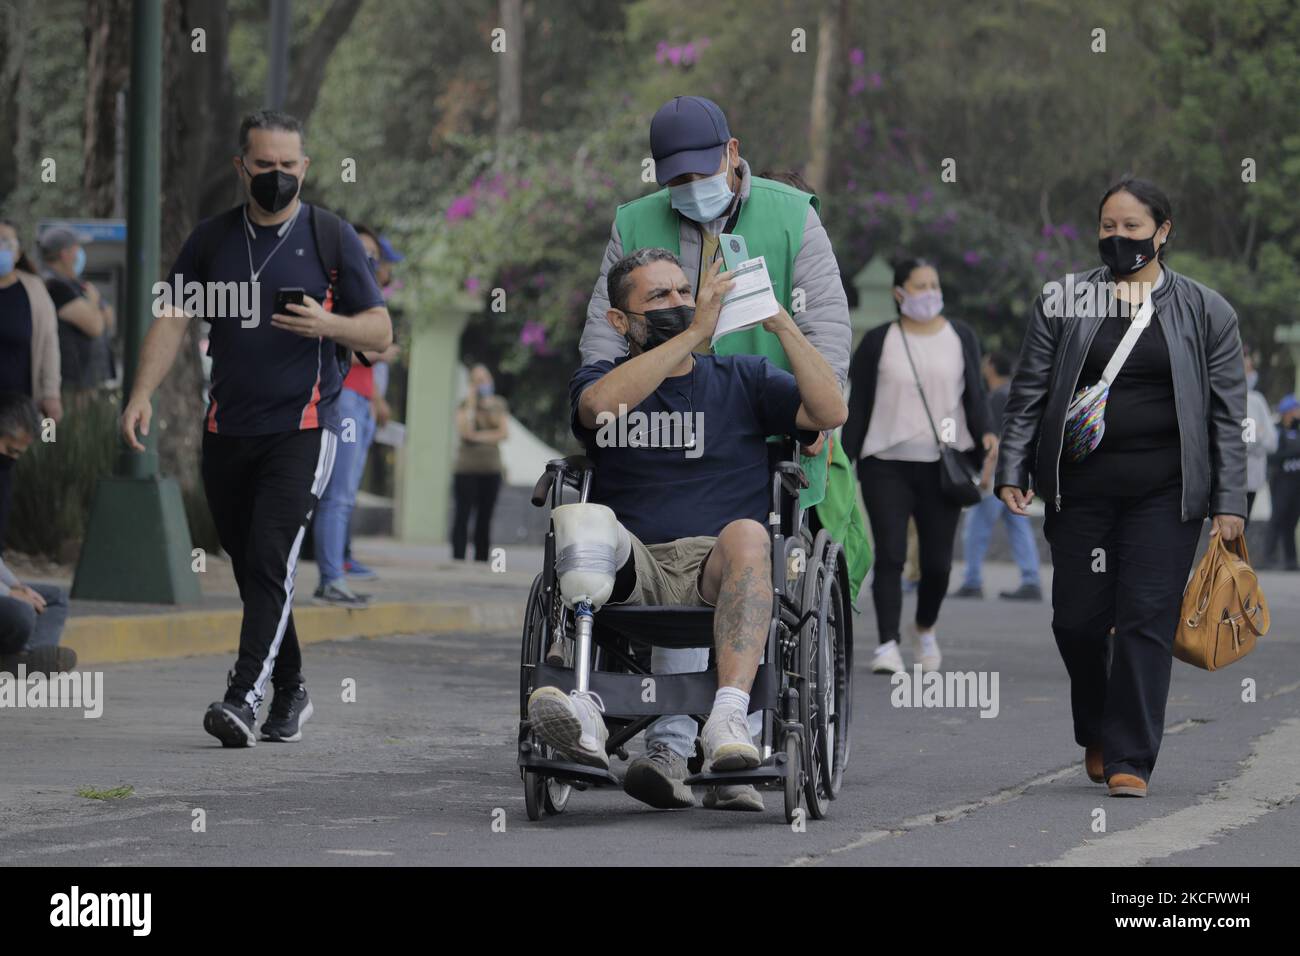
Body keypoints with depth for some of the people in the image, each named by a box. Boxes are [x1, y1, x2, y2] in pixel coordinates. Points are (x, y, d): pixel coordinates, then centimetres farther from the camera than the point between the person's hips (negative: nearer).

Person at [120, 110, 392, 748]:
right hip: (228, 430, 4)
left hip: (302, 429, -4)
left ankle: (245, 696, -24)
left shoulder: (331, 238, 2)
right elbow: (173, 319, 5)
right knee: (249, 569, 8)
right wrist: (142, 393, -10)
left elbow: (380, 333, 2)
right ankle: (290, 691, 24)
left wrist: (326, 324, -18)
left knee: (271, 558, -17)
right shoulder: (212, 240, 9)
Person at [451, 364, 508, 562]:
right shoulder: (465, 405, 2)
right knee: (463, 514, -8)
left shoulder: (499, 405, 9)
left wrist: (478, 436, -9)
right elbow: (465, 431, -14)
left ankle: (481, 559, 2)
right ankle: (458, 558, -11)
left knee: (485, 517, 1)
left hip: (491, 469, 3)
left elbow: (504, 433, -2)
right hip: (466, 468, -3)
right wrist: (471, 403, -11)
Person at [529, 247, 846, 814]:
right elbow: (600, 405, -11)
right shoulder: (601, 379, 16)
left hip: (721, 574, 0)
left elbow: (829, 412, 4)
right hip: (634, 572, 0)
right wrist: (696, 332, -15)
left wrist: (781, 324, -4)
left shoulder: (742, 379, 21)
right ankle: (583, 714, -48)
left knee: (746, 533, -33)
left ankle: (728, 718, -52)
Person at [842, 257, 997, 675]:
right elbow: (858, 405, 5)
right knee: (889, 556, -11)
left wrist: (985, 433, -10)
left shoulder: (960, 337, 9)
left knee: (937, 560, 2)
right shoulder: (878, 342, 5)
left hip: (943, 465, 1)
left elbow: (974, 393, 9)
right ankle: (887, 645, -13)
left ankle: (924, 628, 29)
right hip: (887, 466, -1)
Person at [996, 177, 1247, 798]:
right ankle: (1096, 734, 27)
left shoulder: (1206, 312, 5)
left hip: (1164, 491, -1)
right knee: (1078, 618, 3)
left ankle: (1129, 759, -4)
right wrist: (1011, 472, -2)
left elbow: (1228, 414, 4)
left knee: (1147, 619, -7)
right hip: (1079, 485, 2)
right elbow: (1028, 392, 8)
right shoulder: (1063, 302, 7)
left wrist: (1228, 503, -1)